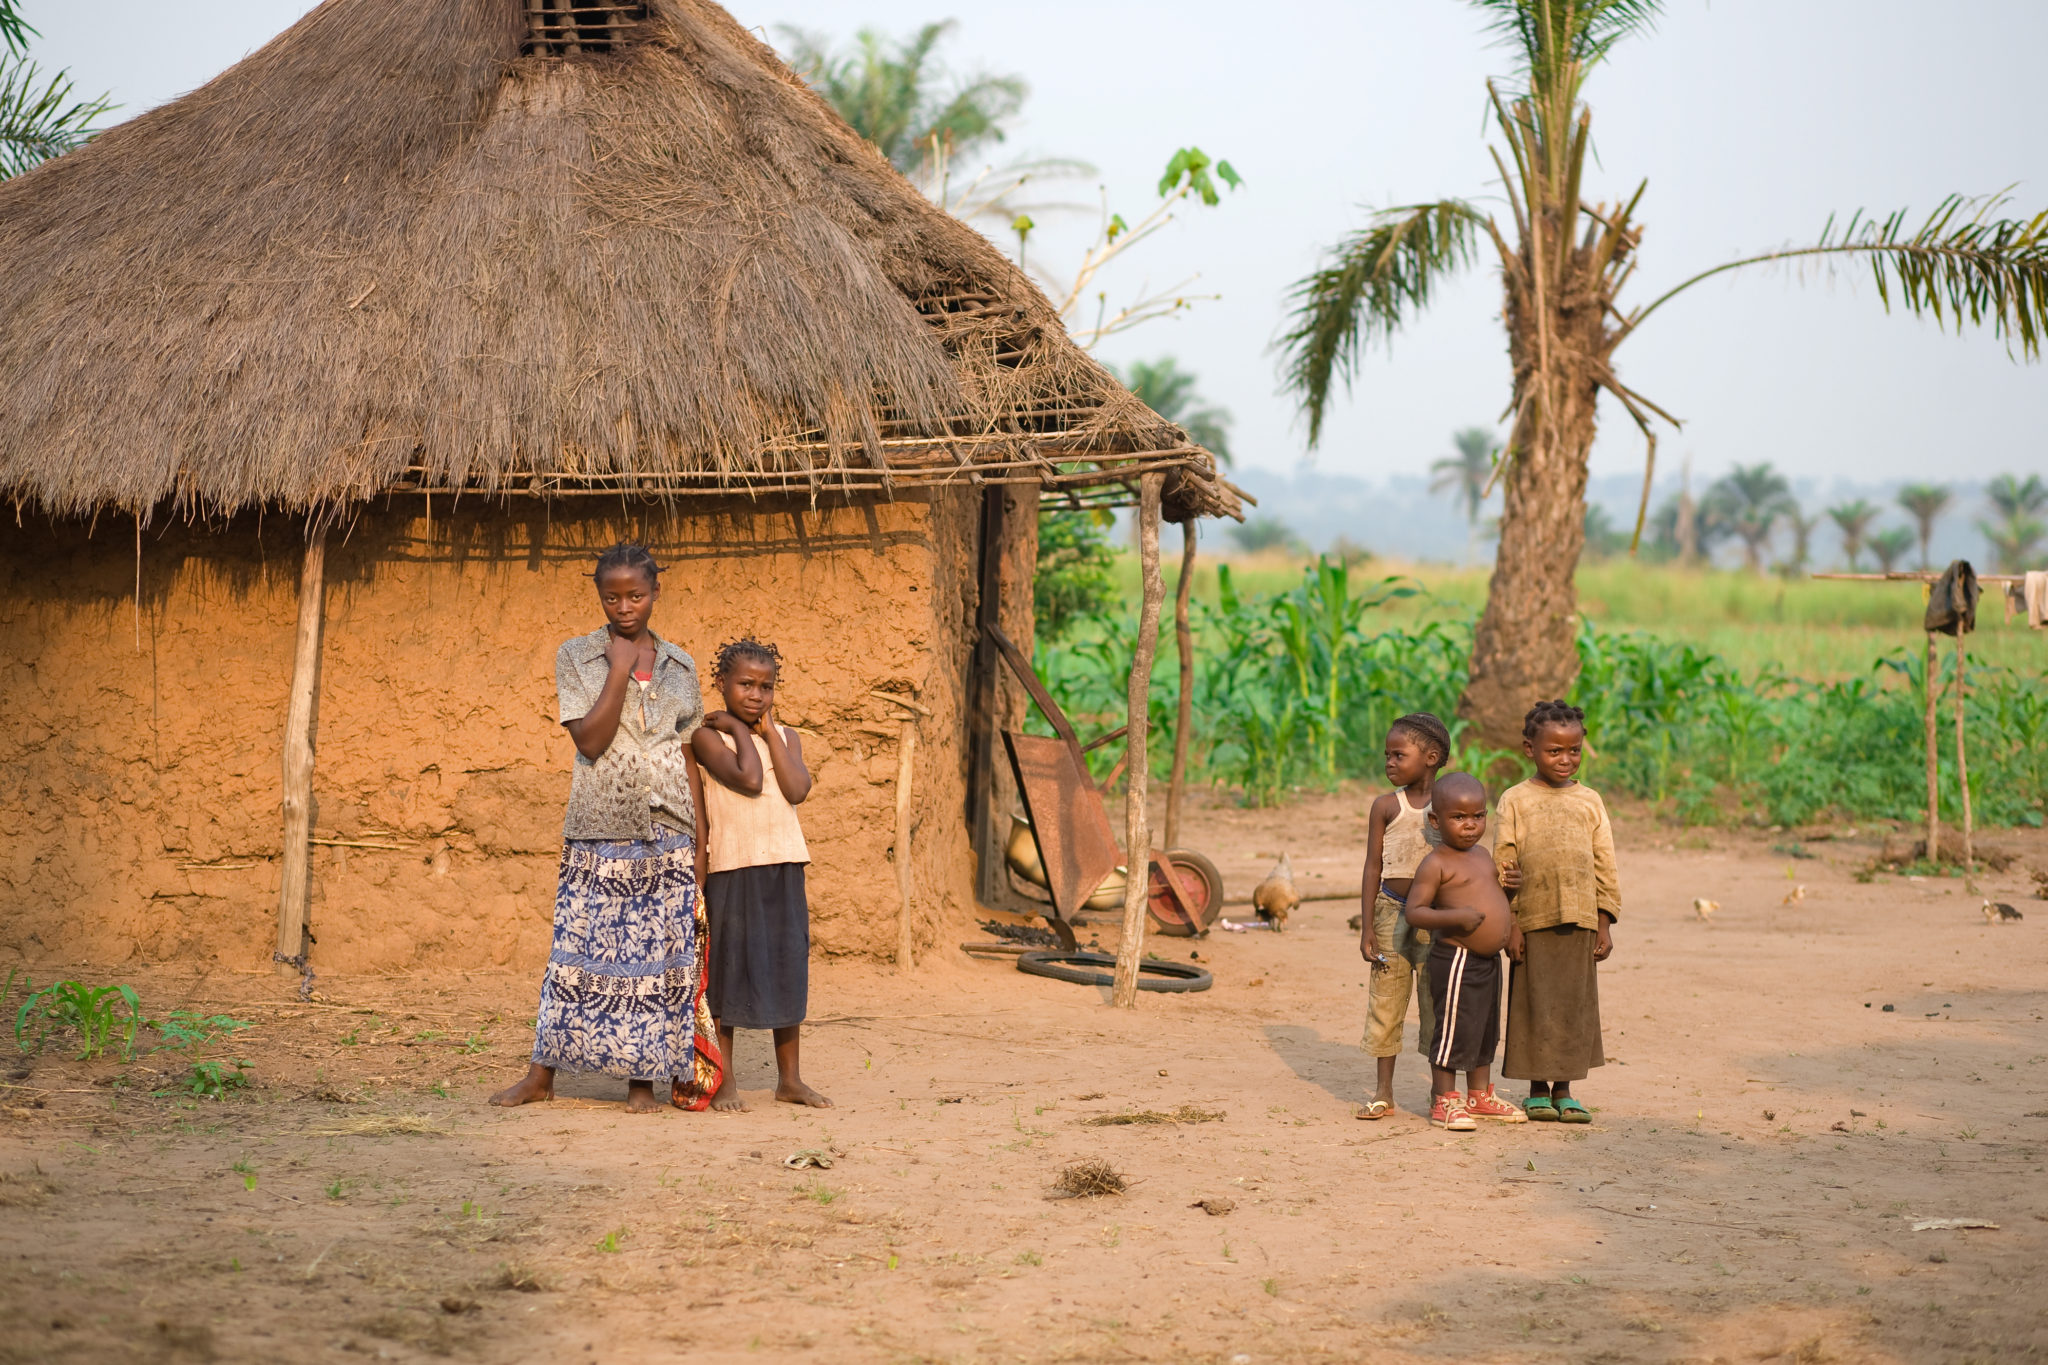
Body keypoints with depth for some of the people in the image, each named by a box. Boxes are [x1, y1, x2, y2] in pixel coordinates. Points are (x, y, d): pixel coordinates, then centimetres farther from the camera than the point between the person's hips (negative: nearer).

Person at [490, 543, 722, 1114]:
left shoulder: (679, 667, 9)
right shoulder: (576, 657, 2)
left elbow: (689, 760, 11)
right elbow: (590, 740, -10)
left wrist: (699, 844, 6)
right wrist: (620, 670, -13)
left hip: (667, 833, 2)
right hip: (599, 830, -2)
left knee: (661, 954, 1)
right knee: (579, 951, -1)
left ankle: (642, 1078, 9)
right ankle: (542, 1074, 7)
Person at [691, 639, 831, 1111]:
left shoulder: (785, 737, 11)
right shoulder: (709, 736, -4)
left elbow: (797, 790, -6)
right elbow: (749, 780, -19)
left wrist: (769, 731, -4)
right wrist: (740, 730, -8)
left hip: (783, 868, 5)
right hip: (732, 868, -5)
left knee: (788, 970, 9)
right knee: (727, 970, -1)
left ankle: (790, 1079, 18)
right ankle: (723, 1081, 7)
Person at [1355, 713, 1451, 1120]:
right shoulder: (1387, 807, 2)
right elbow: (1373, 869, 1)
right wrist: (1367, 929, -4)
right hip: (1392, 911, 0)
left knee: (1436, 999, 4)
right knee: (1386, 998, 2)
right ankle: (1383, 1092, 10)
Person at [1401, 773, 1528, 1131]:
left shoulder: (1483, 855, 13)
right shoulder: (1436, 864, -13)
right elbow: (1414, 911, -19)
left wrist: (1509, 884, 13)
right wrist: (1456, 916, -29)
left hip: (1489, 960, 9)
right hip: (1456, 961, -9)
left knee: (1486, 1029, 18)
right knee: (1455, 1028, -5)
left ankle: (1480, 1096, 31)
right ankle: (1443, 1103, 4)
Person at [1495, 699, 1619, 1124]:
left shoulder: (1590, 801, 8)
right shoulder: (1516, 800, 1)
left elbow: (1605, 866, 10)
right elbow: (1504, 862, -1)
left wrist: (1604, 925, 5)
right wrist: (1509, 925, -6)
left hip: (1580, 922, 3)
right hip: (1533, 921, -2)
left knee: (1575, 1005, 6)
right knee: (1536, 1005, 2)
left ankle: (1563, 1091, 15)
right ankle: (1538, 1089, 13)